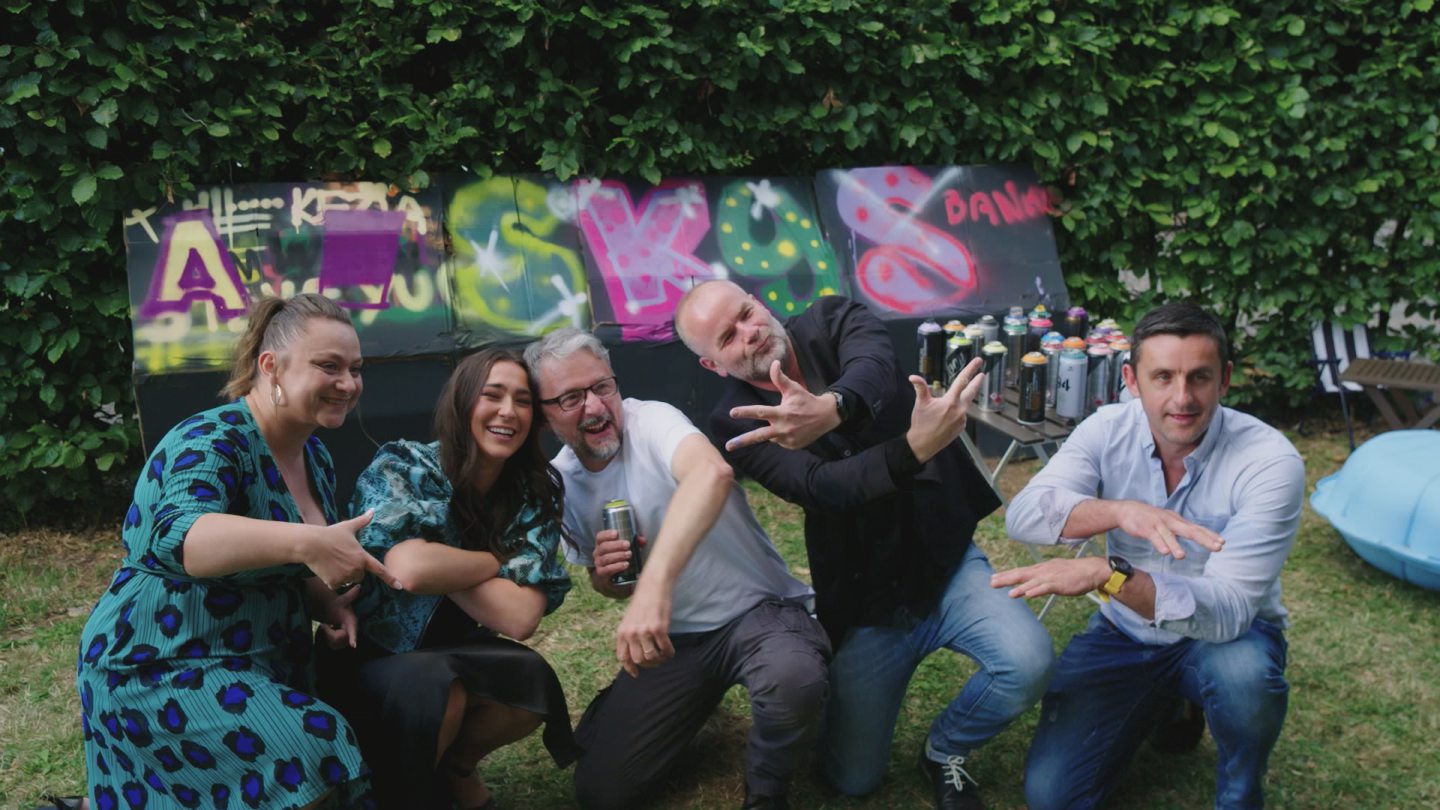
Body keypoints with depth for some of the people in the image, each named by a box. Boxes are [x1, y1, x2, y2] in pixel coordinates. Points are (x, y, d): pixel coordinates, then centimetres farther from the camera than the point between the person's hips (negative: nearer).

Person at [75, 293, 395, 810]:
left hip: (257, 664, 9)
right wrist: (305, 542, -51)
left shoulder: (315, 458, 6)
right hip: (159, 668, -9)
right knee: (314, 753, -25)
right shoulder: (211, 442, -18)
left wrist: (328, 603, -5)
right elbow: (178, 537, -38)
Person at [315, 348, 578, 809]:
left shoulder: (535, 495, -7)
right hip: (367, 658, -4)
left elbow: (520, 618, -18)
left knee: (530, 680, -25)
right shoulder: (402, 467, -17)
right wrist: (495, 561, -20)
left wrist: (440, 568, -23)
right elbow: (408, 568, -36)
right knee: (433, 687, -34)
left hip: (453, 653, 4)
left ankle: (456, 765, 7)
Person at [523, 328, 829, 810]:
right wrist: (605, 577, -11)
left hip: (757, 608, -5)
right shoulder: (561, 483, 0)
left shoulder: (652, 420, -18)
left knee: (794, 682, -39)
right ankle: (701, 694, 24)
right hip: (671, 636, 6)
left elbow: (712, 472, -44)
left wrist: (654, 586, -57)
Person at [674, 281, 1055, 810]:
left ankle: (943, 750, 6)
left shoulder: (833, 322, -6)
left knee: (1029, 663, -26)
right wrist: (916, 447, -46)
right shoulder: (738, 424, -10)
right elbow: (820, 486, -27)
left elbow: (874, 367, -30)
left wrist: (831, 408, -55)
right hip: (865, 604, 0)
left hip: (945, 563, 1)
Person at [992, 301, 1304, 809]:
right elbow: (1023, 514, -26)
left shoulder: (1270, 461, -24)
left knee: (1242, 672, -38)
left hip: (1226, 633, -2)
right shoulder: (1109, 431, -13)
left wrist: (1109, 573, -47)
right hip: (1125, 633, 3)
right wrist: (1119, 511, -44)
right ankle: (1159, 706, 20)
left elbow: (1228, 609, -32)